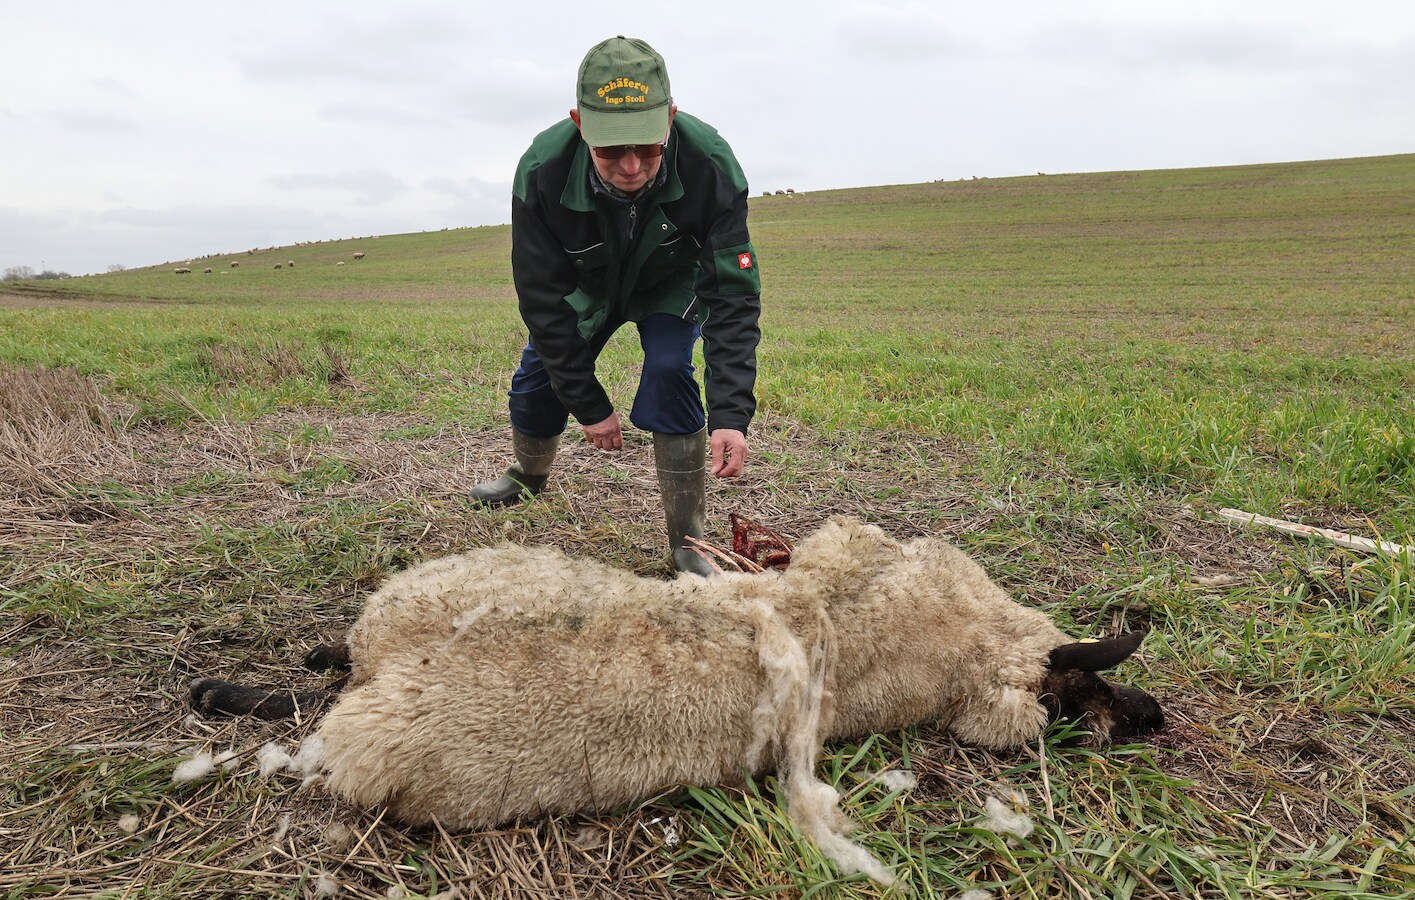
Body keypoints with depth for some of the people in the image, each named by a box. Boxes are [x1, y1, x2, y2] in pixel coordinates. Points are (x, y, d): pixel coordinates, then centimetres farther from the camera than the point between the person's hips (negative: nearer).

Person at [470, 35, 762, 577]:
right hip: (587, 285, 2)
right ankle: (529, 476, 41)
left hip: (673, 283, -2)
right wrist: (588, 404, -23)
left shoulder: (710, 166, -39)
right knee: (537, 379, 4)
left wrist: (731, 415, -45)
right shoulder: (542, 171, -36)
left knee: (669, 374, -26)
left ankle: (688, 543, -12)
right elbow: (542, 294, -25)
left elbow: (733, 297, -35)